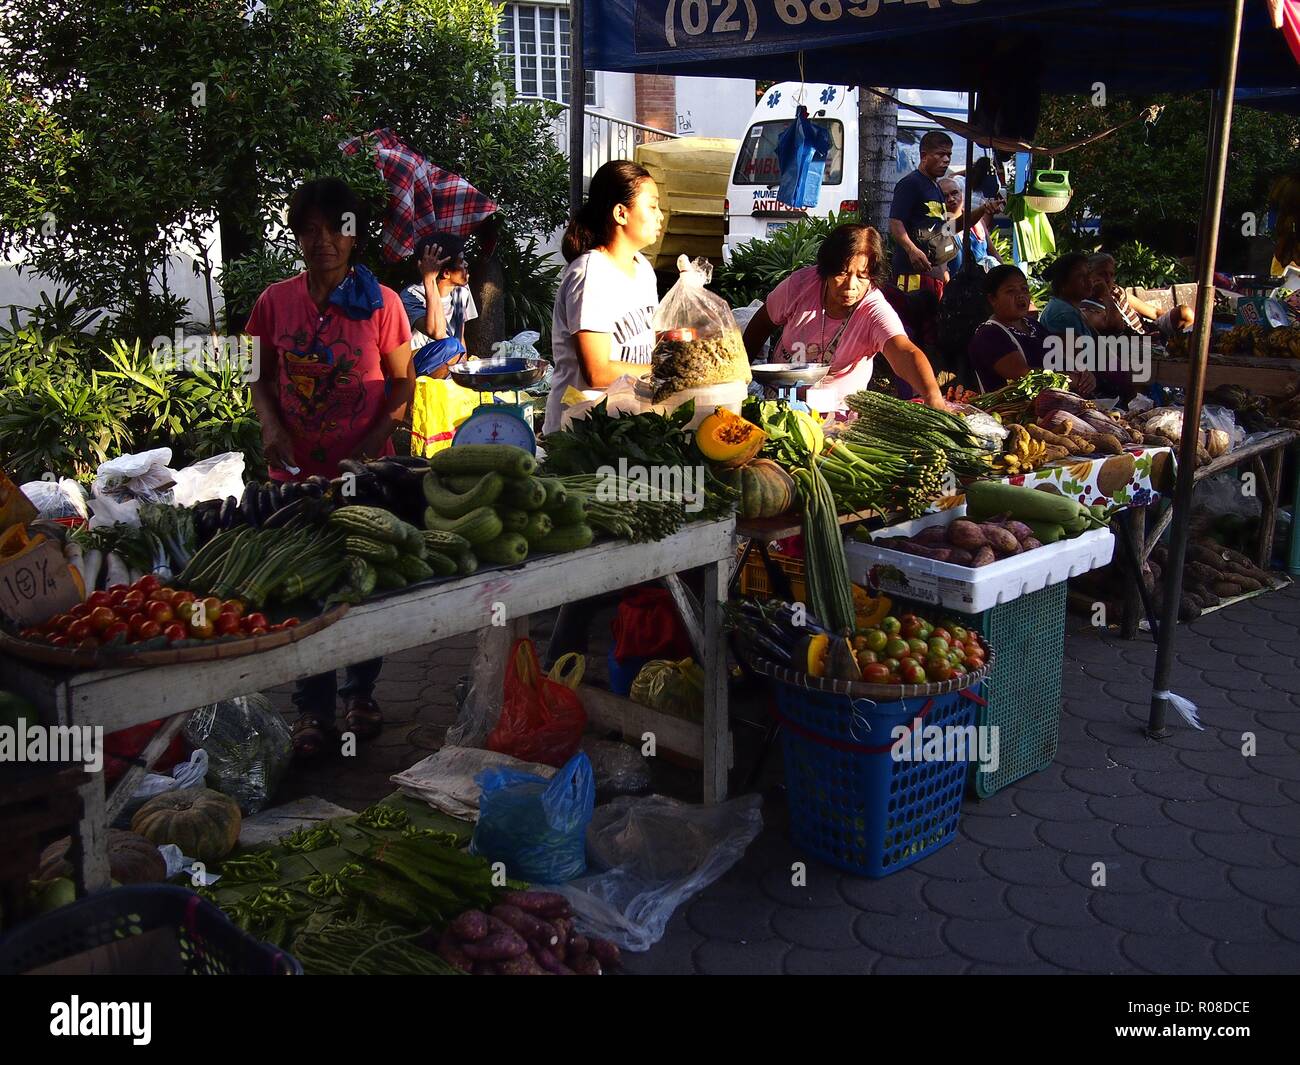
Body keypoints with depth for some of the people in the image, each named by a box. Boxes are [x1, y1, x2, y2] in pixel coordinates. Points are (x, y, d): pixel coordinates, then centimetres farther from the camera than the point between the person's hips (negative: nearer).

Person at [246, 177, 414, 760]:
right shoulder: (275, 302, 3)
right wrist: (271, 425, -9)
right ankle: (312, 706, 19)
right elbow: (263, 378, 10)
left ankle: (360, 691, 29)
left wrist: (378, 436, -14)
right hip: (297, 471, 1)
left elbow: (404, 380, 0)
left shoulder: (380, 302, -2)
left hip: (365, 470, -1)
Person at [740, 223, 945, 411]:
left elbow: (905, 354, -39)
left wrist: (933, 397, -57)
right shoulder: (800, 285, -13)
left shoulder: (876, 311, -21)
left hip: (839, 404, -2)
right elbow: (762, 323, 6)